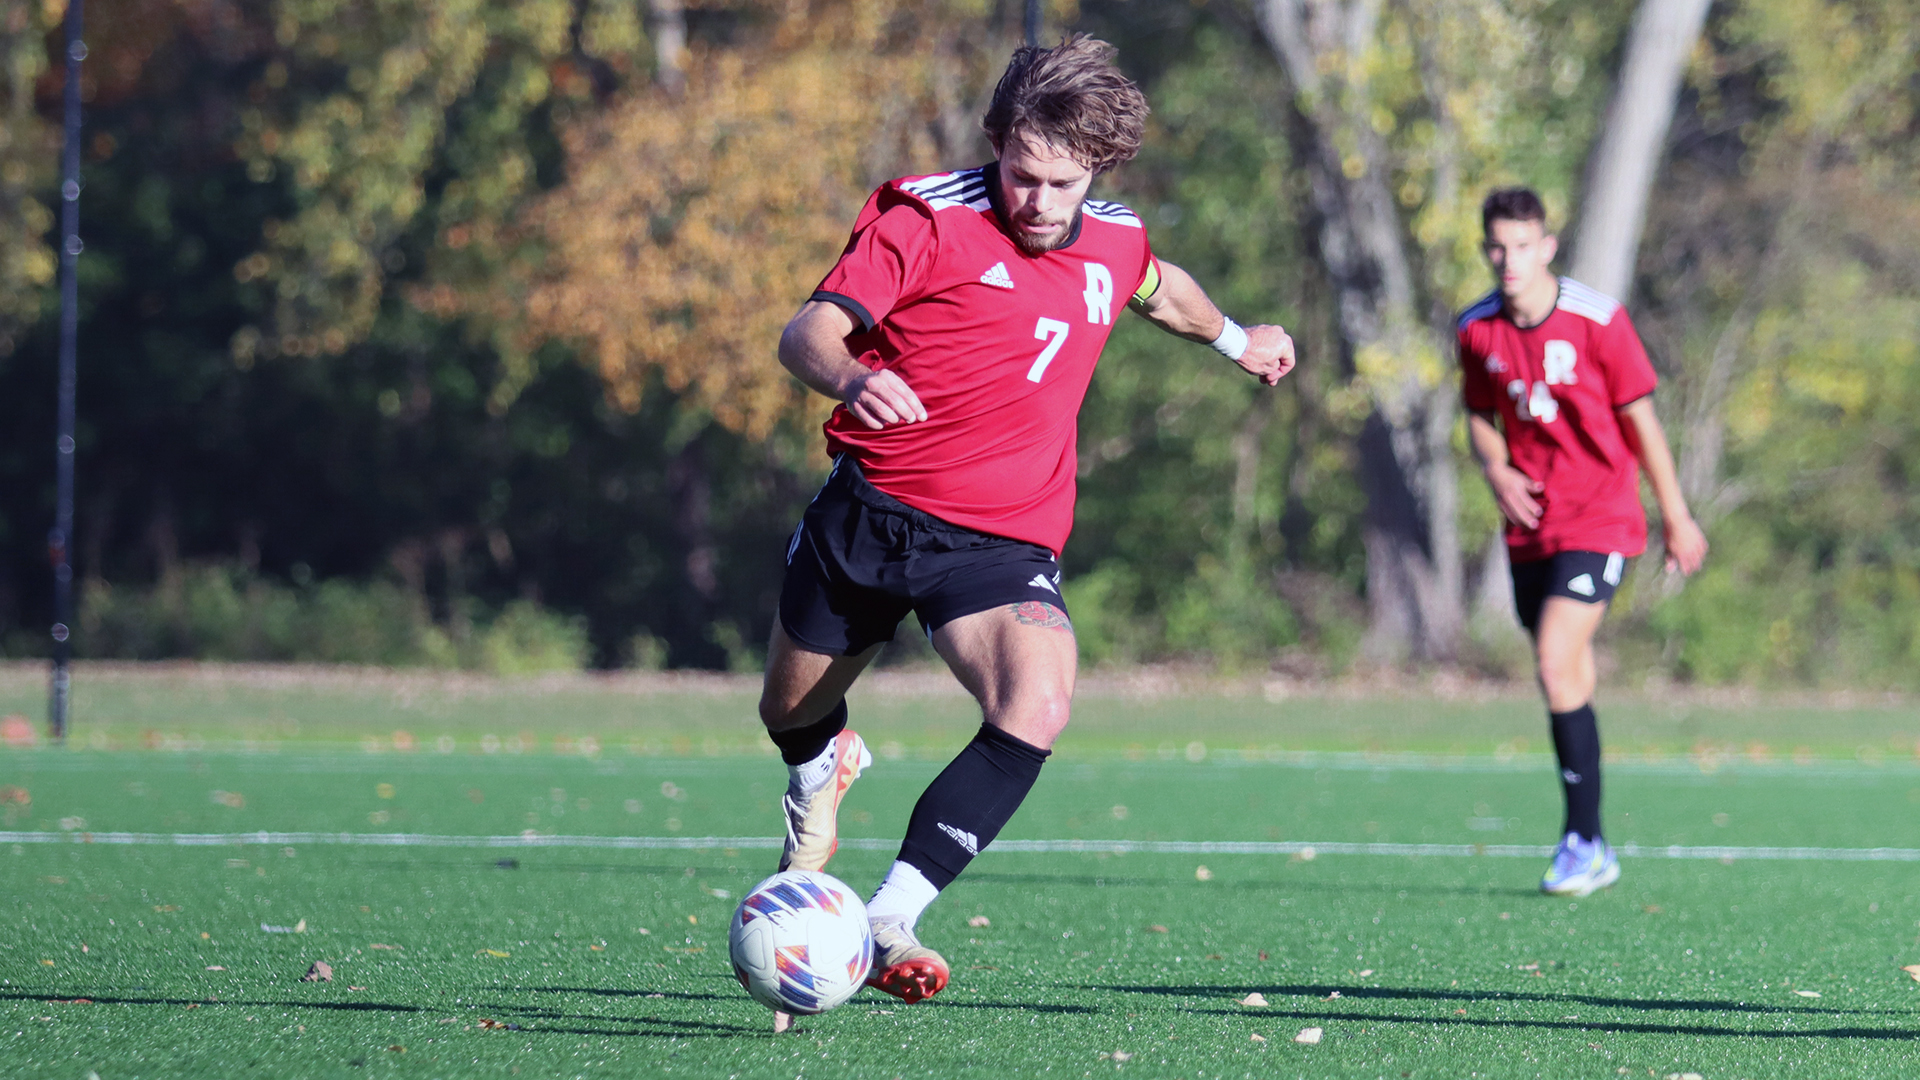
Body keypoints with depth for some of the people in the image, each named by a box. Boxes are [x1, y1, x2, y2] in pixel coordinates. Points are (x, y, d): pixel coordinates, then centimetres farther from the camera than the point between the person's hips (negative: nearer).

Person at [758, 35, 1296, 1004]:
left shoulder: (1114, 243, 5)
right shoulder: (925, 217, -10)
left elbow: (1158, 290, 32)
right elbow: (807, 334, -19)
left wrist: (1233, 338, 47)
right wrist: (852, 379, -41)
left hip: (1003, 542, 1)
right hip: (870, 509, -1)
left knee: (1037, 709, -28)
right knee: (792, 713, 18)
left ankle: (888, 924, -28)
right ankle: (823, 770, 59)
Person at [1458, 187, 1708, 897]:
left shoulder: (1597, 319, -13)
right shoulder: (1477, 329, 0)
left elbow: (1640, 418, -5)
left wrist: (1677, 517, 0)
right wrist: (1496, 470, -7)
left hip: (1599, 519, -5)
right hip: (1529, 522, 5)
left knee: (1557, 664, -19)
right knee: (1563, 678, 10)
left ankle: (1585, 839, -14)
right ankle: (1585, 846, 22)